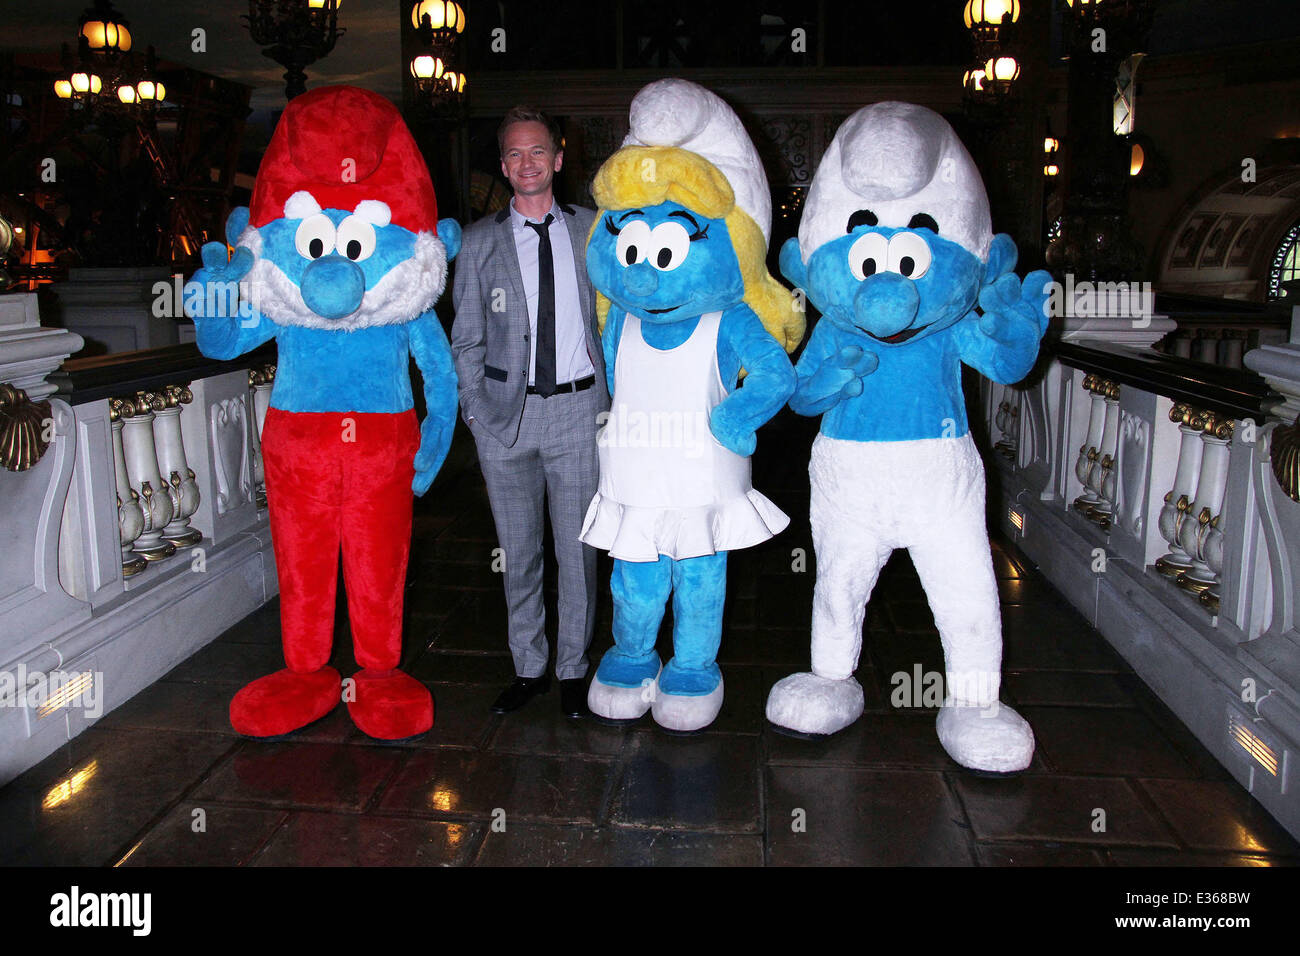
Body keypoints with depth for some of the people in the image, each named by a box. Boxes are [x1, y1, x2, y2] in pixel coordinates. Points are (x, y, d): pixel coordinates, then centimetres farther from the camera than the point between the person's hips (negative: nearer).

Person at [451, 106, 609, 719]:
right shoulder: (479, 242, 7)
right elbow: (465, 340, 7)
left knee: (577, 548, 5)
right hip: (506, 413, 1)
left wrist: (608, 392, 0)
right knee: (519, 552, 9)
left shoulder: (590, 230, 7)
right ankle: (528, 669, 24)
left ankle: (573, 670, 21)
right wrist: (477, 413, -1)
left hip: (578, 407, 0)